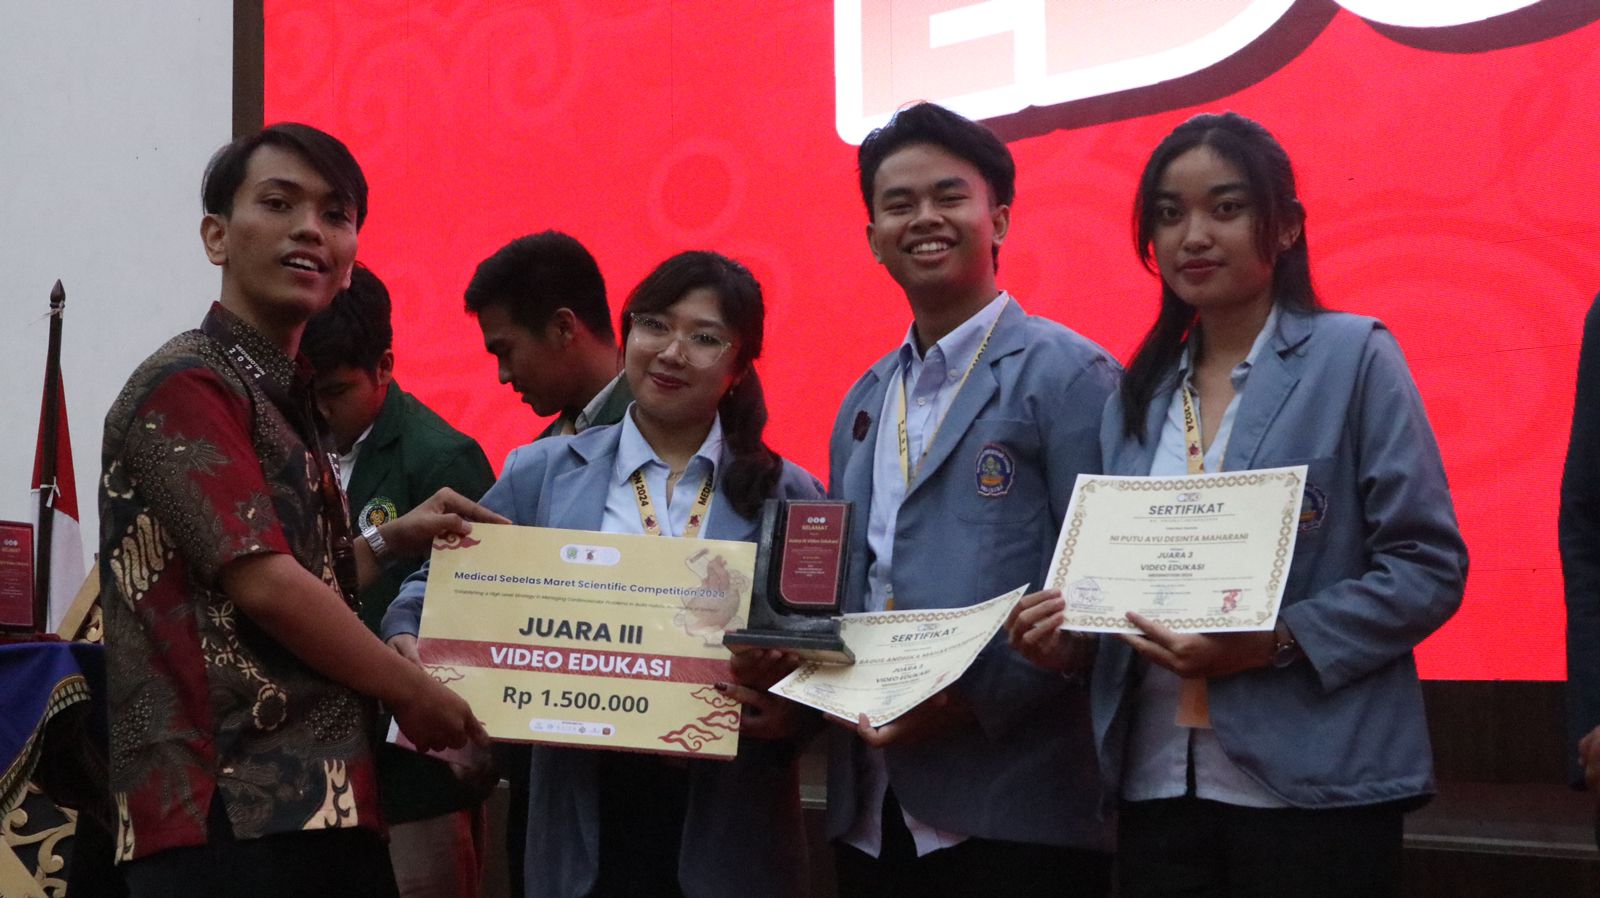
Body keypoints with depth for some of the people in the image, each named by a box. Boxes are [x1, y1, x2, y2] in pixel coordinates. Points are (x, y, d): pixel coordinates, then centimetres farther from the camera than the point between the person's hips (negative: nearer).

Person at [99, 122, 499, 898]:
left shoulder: (280, 398, 18)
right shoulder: (187, 386, -10)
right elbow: (259, 583, -17)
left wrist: (393, 541, 11)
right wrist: (415, 693, -7)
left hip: (315, 802, 9)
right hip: (229, 812, -9)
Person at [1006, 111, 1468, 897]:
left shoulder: (1354, 359, -3)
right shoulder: (1138, 395, 12)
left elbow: (1429, 568, -7)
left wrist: (1270, 643, -18)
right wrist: (1068, 623, -5)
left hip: (1311, 785, -4)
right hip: (1157, 785, 5)